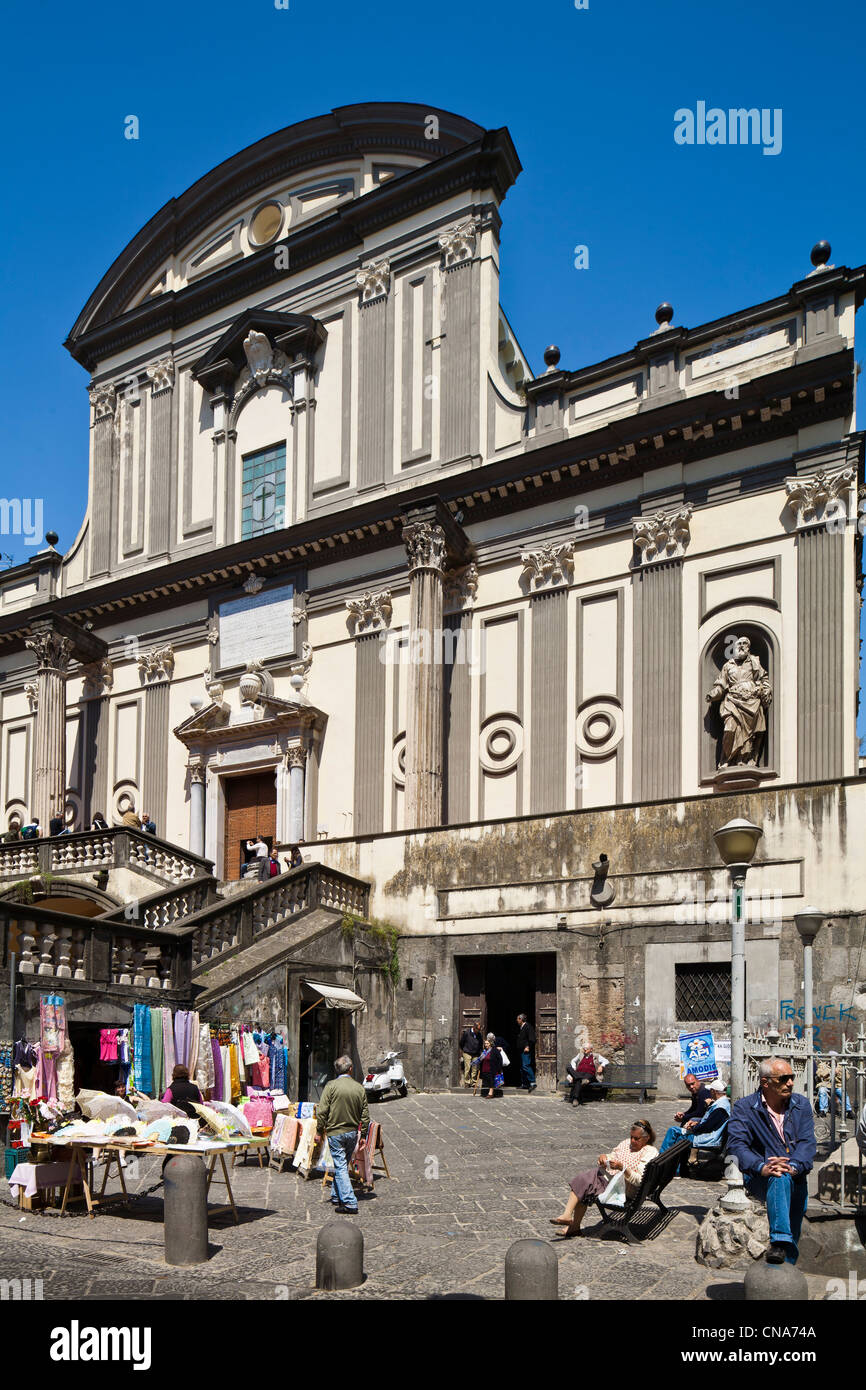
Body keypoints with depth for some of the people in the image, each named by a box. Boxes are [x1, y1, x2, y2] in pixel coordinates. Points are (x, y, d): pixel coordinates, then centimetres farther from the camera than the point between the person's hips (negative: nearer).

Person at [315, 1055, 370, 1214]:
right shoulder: (359, 1088, 0)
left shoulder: (331, 1086, -11)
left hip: (335, 1132, -4)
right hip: (352, 1132, 4)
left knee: (340, 1167, -3)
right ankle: (337, 1197, 30)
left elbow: (322, 1111, -12)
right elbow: (365, 1115, 4)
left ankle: (349, 1203, -10)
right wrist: (362, 1135, 14)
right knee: (342, 1165, 19)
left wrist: (319, 1131, -1)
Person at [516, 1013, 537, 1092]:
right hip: (521, 1051, 10)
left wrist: (528, 1047, -20)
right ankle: (524, 1084, 14)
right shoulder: (520, 1028, 20)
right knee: (522, 1067, 10)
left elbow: (532, 1039, -16)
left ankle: (532, 1083, -19)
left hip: (526, 1050, -10)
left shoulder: (528, 1026, -9)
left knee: (525, 1066, -19)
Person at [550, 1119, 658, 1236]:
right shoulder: (626, 1143, 17)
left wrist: (622, 1167, -29)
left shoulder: (650, 1152, -7)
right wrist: (604, 1157, -4)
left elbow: (639, 1180, -16)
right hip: (607, 1176, 7)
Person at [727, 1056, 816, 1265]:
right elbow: (736, 1144, -10)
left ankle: (786, 1266, -12)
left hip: (794, 1177, 5)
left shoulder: (801, 1105, 12)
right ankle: (780, 1241, -43)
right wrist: (761, 1167, -27)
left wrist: (794, 1166, -21)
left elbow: (807, 1142, 0)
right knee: (779, 1178, -33)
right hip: (758, 1178, -4)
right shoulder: (744, 1108, 3)